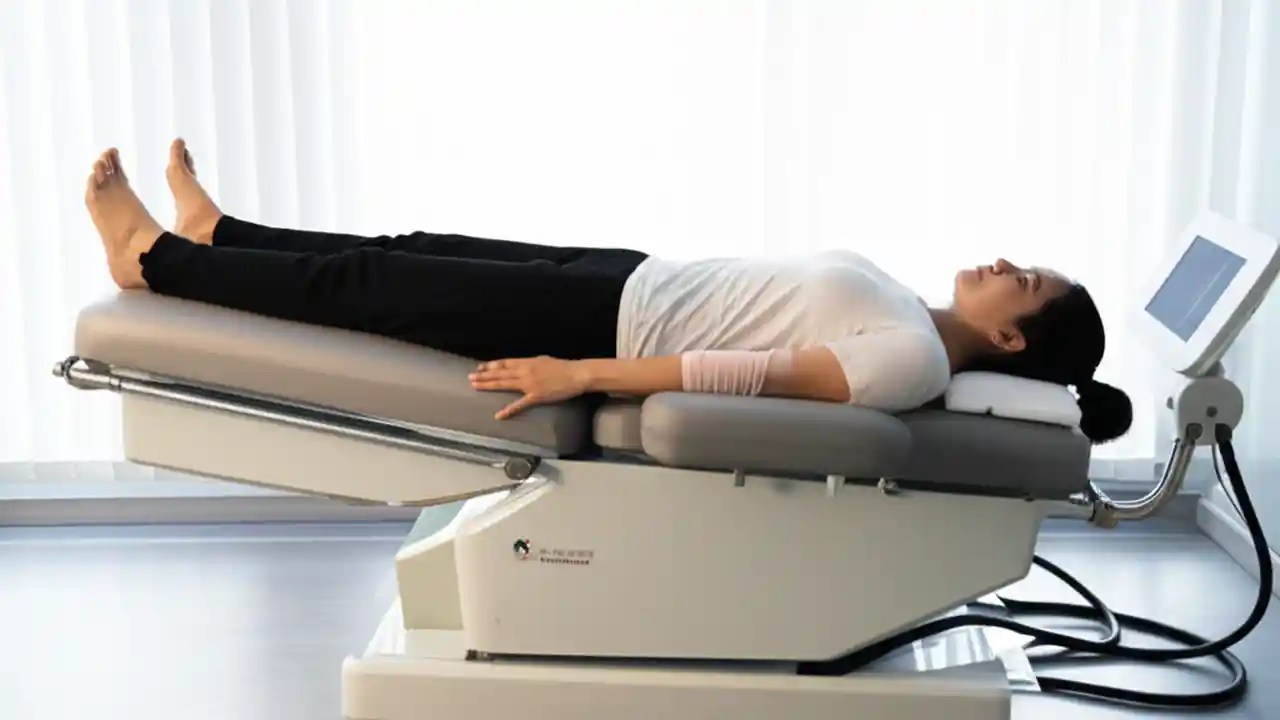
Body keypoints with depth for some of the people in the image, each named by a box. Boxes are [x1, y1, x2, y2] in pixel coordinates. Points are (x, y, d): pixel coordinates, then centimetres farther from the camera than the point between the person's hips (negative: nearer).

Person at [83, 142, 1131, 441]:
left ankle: (156, 259, 17)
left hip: (618, 325, -8)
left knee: (372, 287, -1)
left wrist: (578, 375, -28)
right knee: (415, 252, 14)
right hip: (635, 281, 8)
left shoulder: (915, 363, -20)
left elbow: (761, 376, -26)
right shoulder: (911, 318, 8)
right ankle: (217, 233, 34)